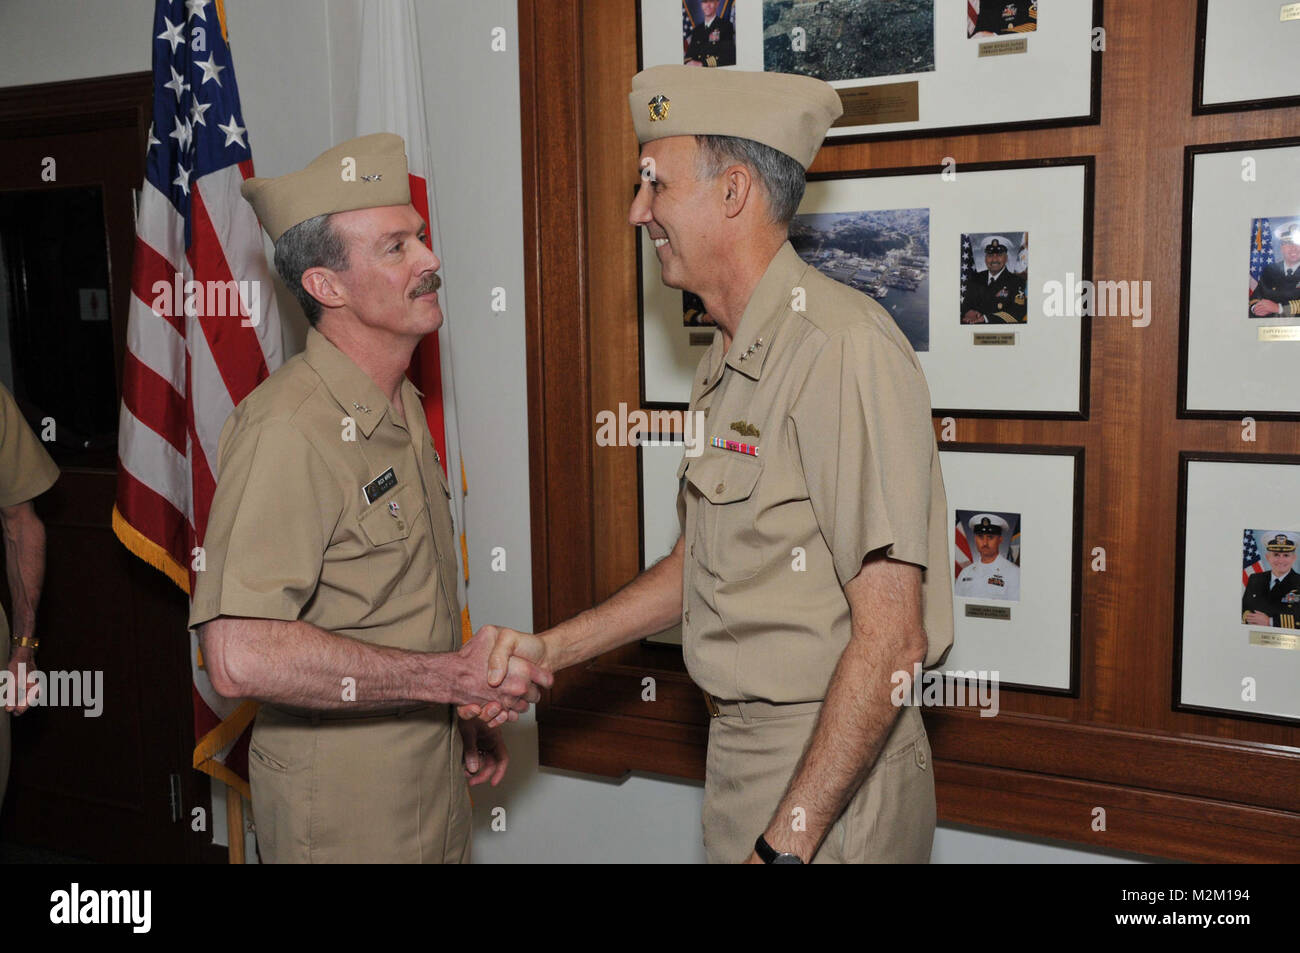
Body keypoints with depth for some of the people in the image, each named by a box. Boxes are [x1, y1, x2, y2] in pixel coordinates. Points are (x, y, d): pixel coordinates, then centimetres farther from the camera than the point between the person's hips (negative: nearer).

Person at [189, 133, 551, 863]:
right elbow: (242, 655, -31)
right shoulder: (287, 429, -23)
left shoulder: (405, 408, 7)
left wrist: (464, 715, 11)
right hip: (340, 799, -8)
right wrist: (456, 677, -25)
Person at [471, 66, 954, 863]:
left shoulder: (843, 348, -21)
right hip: (741, 750, 8)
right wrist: (550, 648, 10)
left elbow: (890, 639, -24)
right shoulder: (730, 361, 9)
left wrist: (788, 840, -22)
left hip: (832, 774, -8)